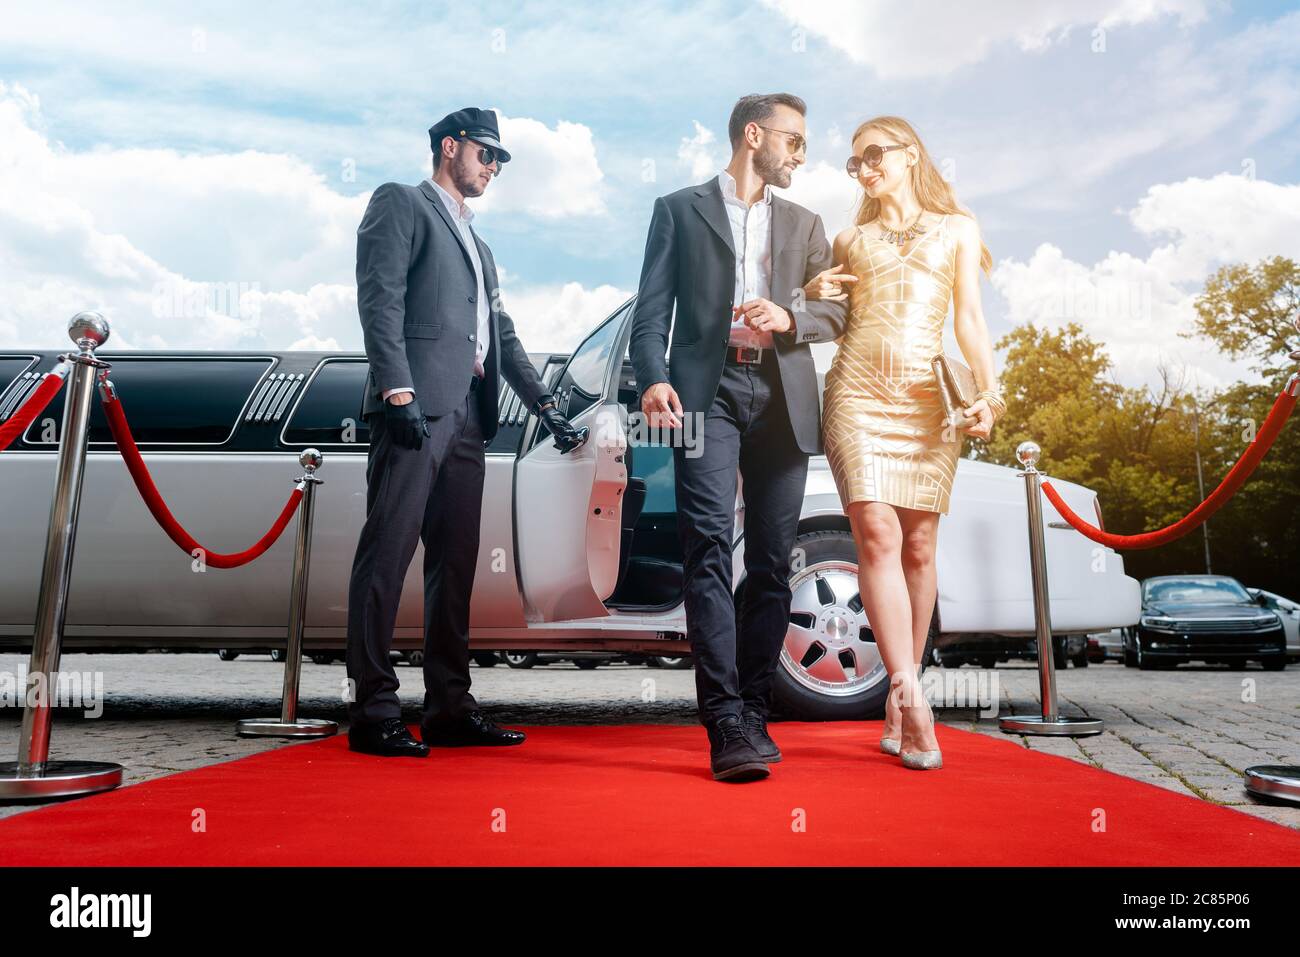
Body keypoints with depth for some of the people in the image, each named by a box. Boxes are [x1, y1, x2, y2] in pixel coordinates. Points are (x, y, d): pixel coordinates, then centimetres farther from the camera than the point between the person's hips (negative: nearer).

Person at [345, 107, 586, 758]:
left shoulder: (477, 244, 32)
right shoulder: (400, 203, 8)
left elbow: (502, 333, 27)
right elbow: (380, 299, -6)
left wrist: (545, 405, 19)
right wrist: (397, 389, -18)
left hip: (468, 415, 8)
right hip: (416, 408, -8)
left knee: (455, 562, 5)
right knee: (388, 552, -8)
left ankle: (449, 709, 10)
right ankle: (372, 711, -4)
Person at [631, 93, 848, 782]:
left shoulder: (804, 224, 24)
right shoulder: (679, 210, 14)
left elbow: (837, 312, 16)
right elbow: (652, 309, 5)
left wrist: (789, 318, -5)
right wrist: (654, 379, -13)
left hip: (782, 399, 4)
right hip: (708, 392, -3)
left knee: (771, 564, 2)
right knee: (709, 550, -15)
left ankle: (755, 713, 12)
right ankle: (727, 725, -15)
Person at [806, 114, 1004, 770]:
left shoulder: (957, 229, 19)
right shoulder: (849, 239, 20)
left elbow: (969, 316, 10)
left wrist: (989, 390, -4)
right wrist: (814, 295, -1)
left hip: (927, 396, 0)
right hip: (857, 389, 0)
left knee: (917, 548, -2)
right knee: (877, 533, -18)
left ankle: (898, 706, 9)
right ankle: (911, 698, -19)